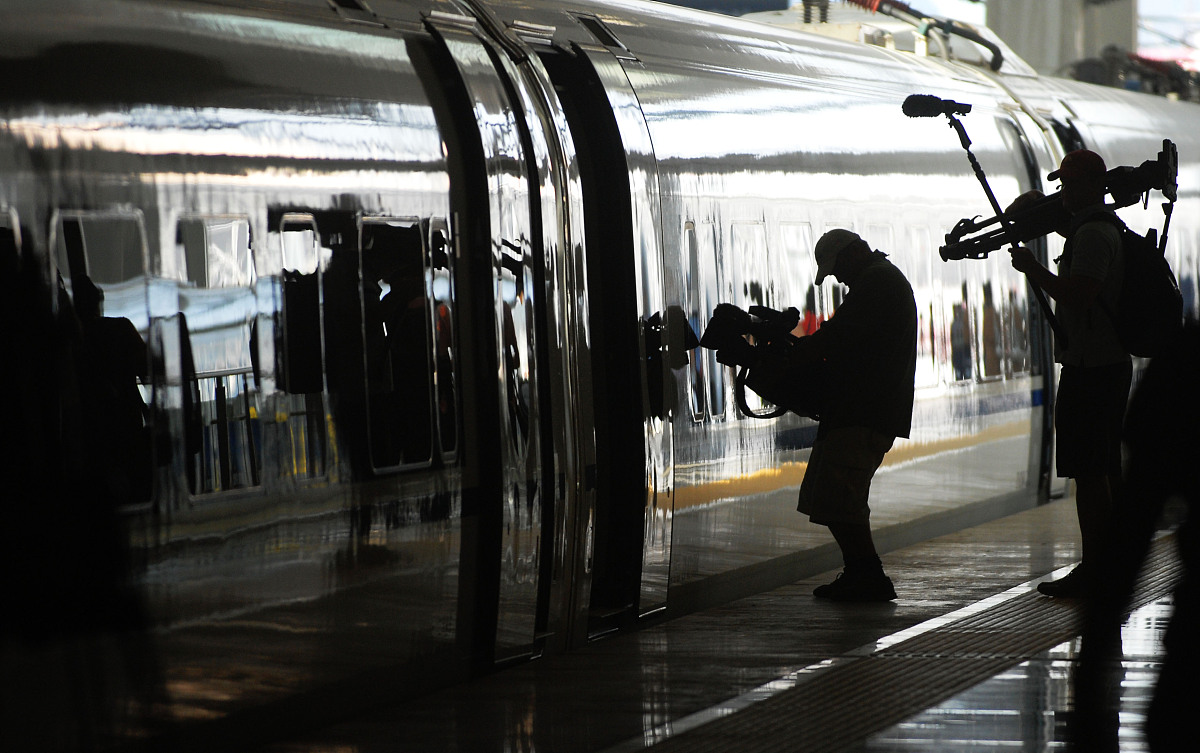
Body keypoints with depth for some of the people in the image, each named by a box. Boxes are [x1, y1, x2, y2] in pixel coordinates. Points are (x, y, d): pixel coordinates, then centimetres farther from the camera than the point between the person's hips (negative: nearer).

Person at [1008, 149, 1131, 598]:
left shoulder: (1092, 234, -15)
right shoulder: (1108, 228, 18)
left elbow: (1079, 294, -26)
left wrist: (1033, 269, -14)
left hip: (1090, 368, -11)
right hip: (1112, 363, 11)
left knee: (1088, 472, -10)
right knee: (1105, 471, 14)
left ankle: (1092, 570, -10)